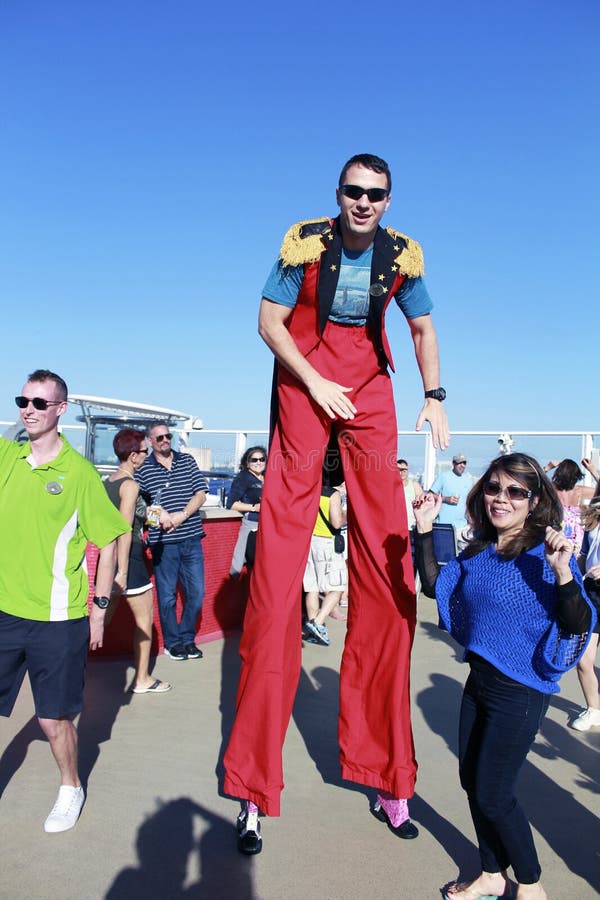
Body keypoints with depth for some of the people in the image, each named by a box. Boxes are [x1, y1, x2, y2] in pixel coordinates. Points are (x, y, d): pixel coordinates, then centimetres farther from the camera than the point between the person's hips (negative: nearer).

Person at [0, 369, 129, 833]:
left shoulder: (80, 472, -9)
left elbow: (109, 542, -4)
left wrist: (100, 607, -4)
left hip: (56, 619, -3)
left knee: (54, 718, 10)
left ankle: (71, 789, 37)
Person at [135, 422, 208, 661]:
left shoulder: (188, 461, 9)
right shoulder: (142, 469, 2)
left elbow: (201, 493, 3)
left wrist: (181, 516, -10)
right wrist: (157, 513, -18)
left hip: (191, 538, 2)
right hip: (162, 542, -2)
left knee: (196, 592, 7)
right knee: (167, 595, 6)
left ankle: (187, 638, 25)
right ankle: (172, 642, 23)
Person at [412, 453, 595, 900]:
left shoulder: (545, 553, -19)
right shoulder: (479, 551, 0)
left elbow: (579, 625, -21)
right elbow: (435, 585, 9)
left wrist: (563, 572, -38)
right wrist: (425, 530, 0)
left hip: (520, 691, -7)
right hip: (480, 681, 7)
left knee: (493, 794, 6)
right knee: (472, 781, 19)